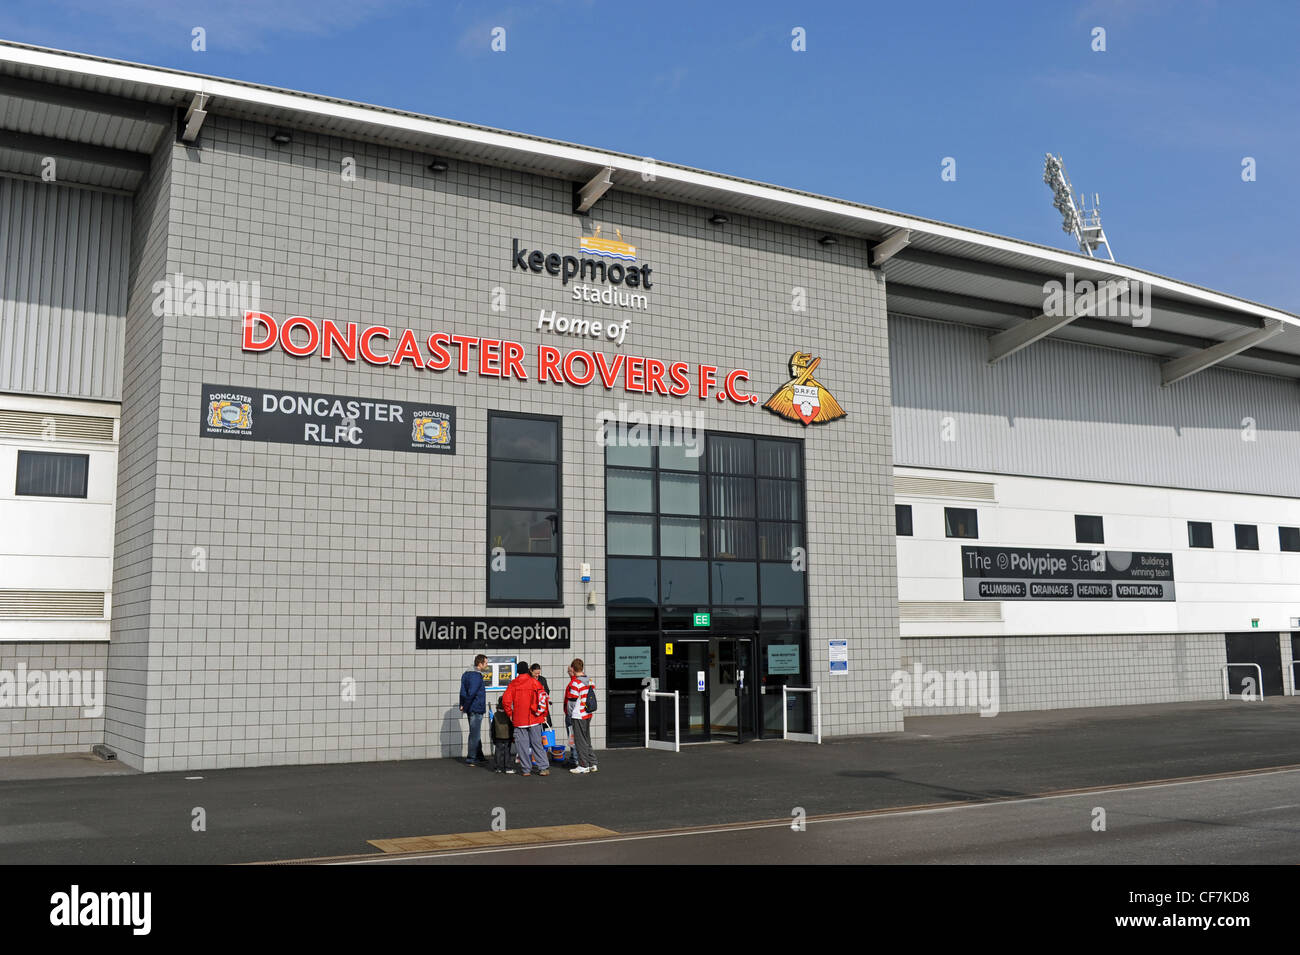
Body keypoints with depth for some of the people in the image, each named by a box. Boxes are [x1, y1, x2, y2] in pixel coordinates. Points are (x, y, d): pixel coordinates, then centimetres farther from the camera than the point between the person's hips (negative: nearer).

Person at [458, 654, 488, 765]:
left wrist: (462, 705, 9)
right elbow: (471, 693, -23)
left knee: (476, 733, 18)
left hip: (471, 709, 10)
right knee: (474, 734, -3)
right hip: (476, 709, -10)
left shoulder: (466, 674, 13)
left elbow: (463, 692, 12)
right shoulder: (477, 676, -18)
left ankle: (479, 756, 27)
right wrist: (465, 706, -14)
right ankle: (471, 759, 0)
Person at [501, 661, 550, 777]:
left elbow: (506, 700, -6)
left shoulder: (513, 684, 0)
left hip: (519, 719, 0)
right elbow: (543, 698, -6)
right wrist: (544, 714, 4)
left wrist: (510, 714, 6)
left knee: (522, 744, 6)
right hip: (534, 719, 0)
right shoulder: (534, 682, -2)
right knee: (537, 743, 7)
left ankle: (526, 769, 7)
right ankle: (544, 768, 3)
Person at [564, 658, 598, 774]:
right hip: (588, 714, 8)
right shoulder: (589, 681, 6)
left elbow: (572, 700, -17)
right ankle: (592, 764, 19)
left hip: (578, 715, -8)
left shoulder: (575, 683, -18)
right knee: (587, 739, 16)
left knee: (580, 741, 1)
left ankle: (583, 766, 5)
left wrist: (570, 714, -7)